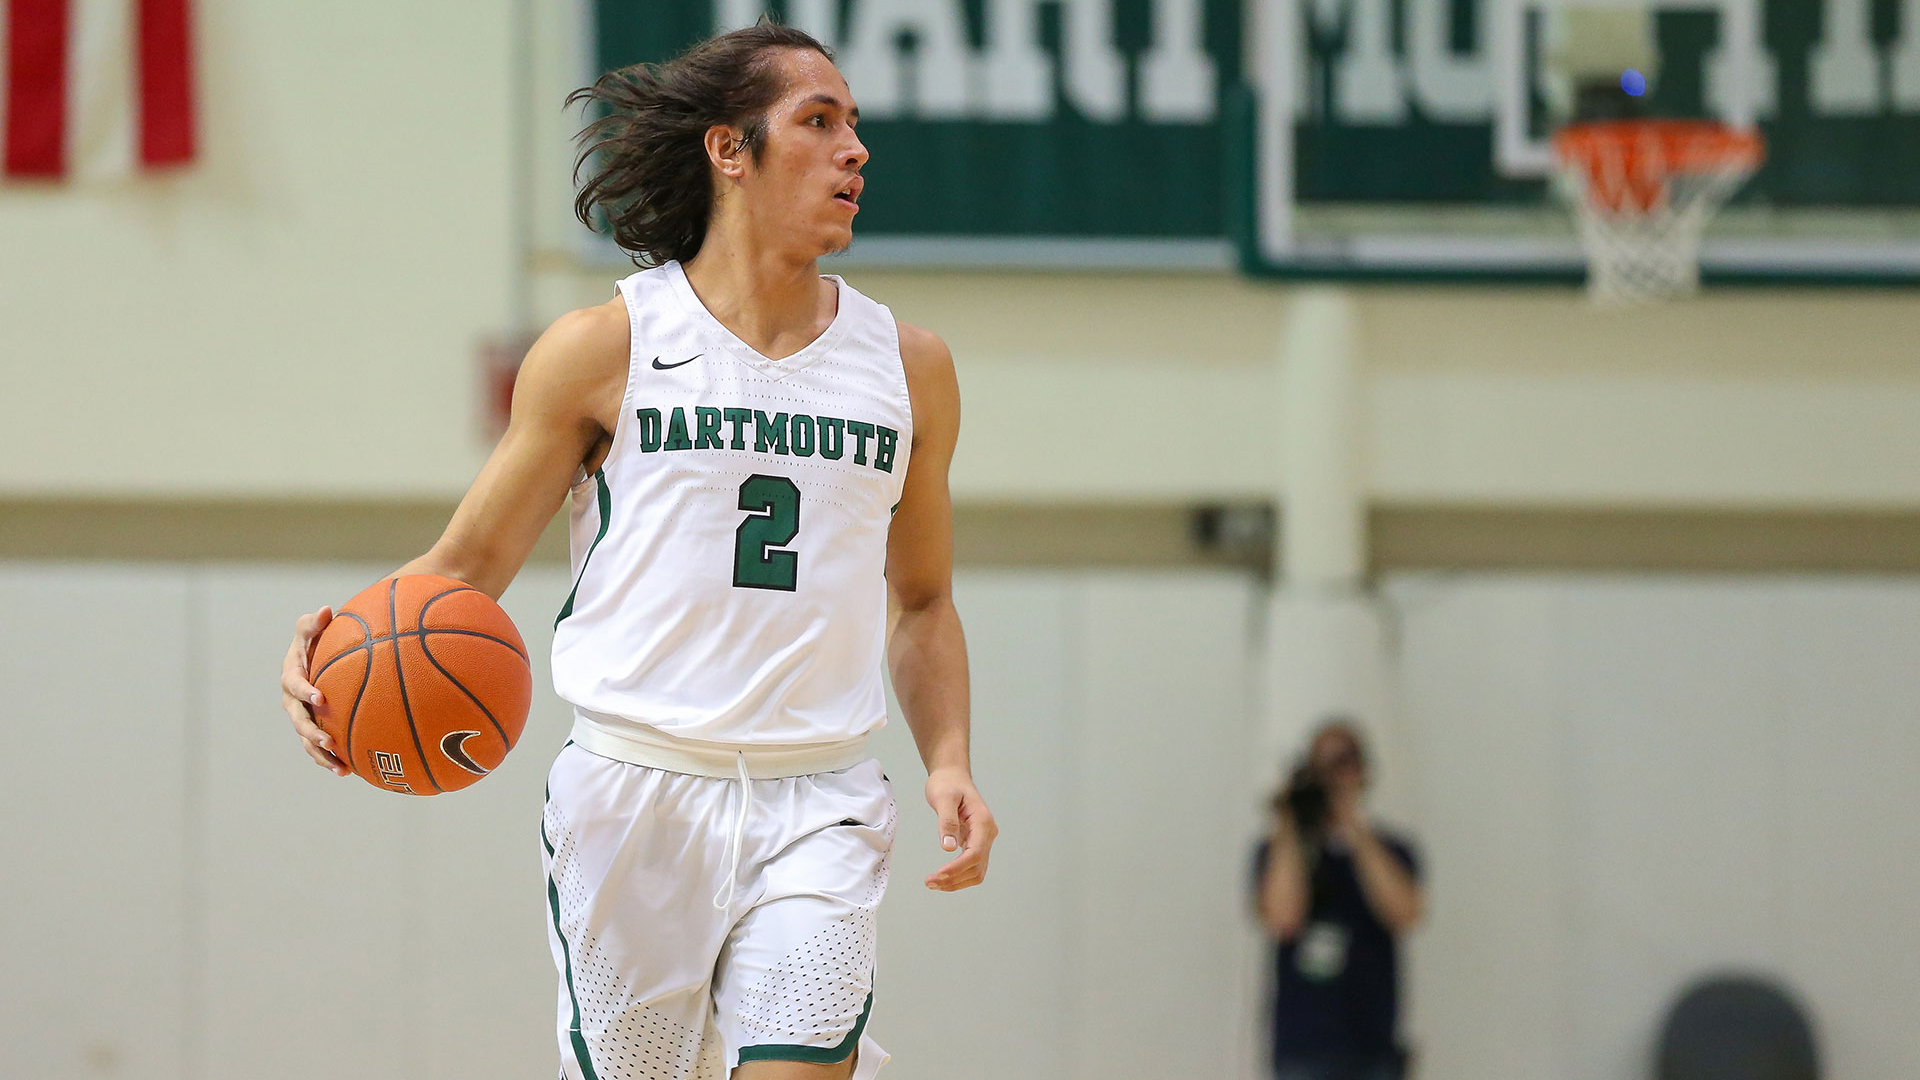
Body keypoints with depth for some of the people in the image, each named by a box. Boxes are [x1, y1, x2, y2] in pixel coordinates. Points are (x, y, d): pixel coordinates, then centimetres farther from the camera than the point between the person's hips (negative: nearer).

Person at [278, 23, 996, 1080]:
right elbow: (466, 566, 5)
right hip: (633, 794, -1)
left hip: (815, 807, 1)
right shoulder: (602, 349, 1)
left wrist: (948, 761, 5)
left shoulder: (908, 367, 10)